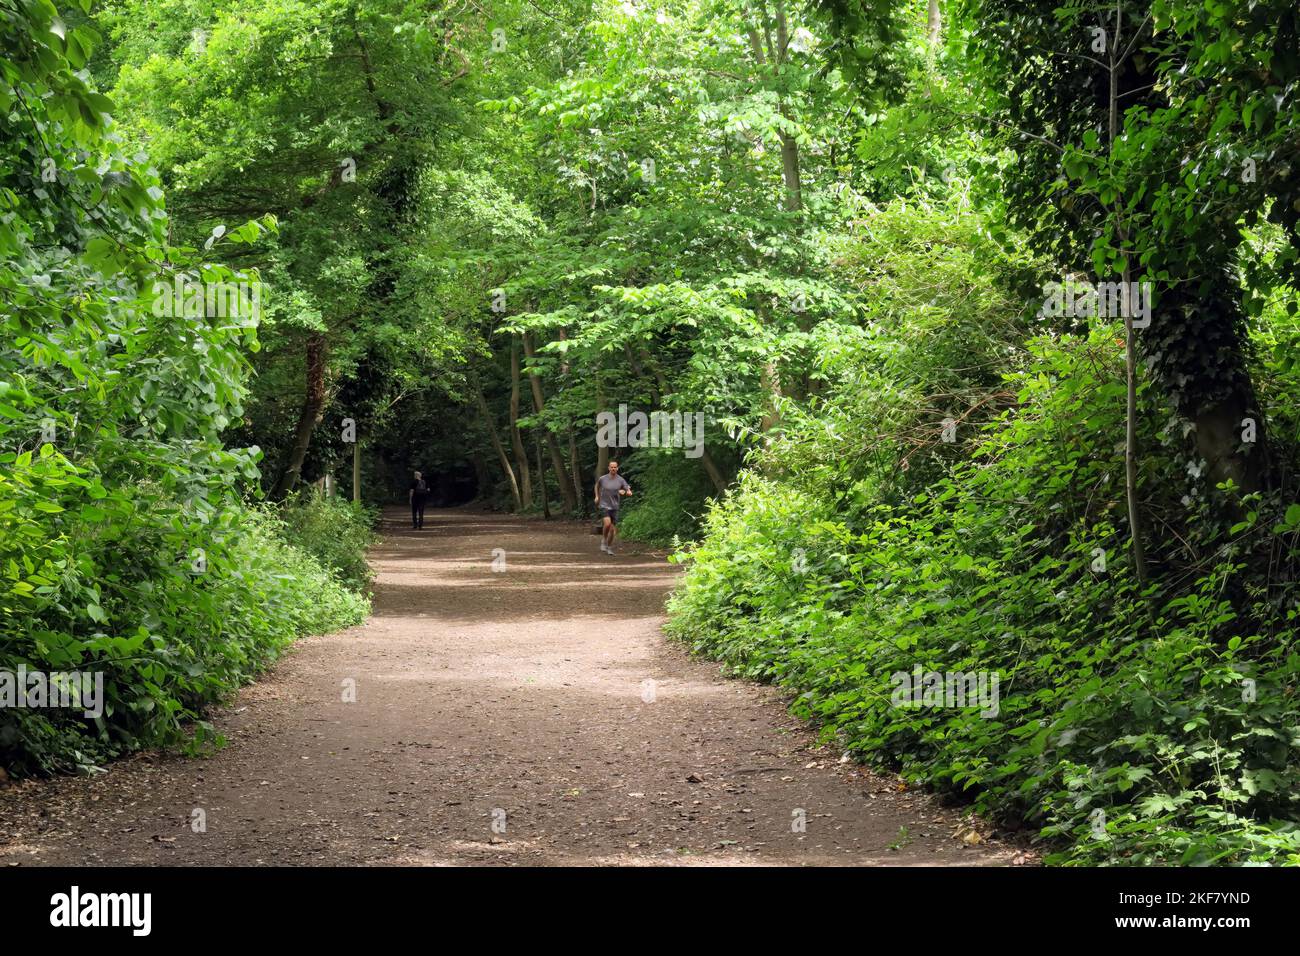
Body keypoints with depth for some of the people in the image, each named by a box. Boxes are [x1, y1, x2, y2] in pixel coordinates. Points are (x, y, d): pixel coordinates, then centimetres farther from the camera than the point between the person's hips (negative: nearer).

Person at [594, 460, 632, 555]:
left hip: (614, 507, 2)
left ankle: (609, 547, 23)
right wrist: (597, 496, 12)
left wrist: (624, 492, -27)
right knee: (607, 523, -25)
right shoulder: (603, 479, -7)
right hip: (604, 505, -2)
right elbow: (597, 485, 17)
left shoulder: (621, 480, -6)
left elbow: (630, 493, -6)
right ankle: (603, 540, -1)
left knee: (613, 529, 5)